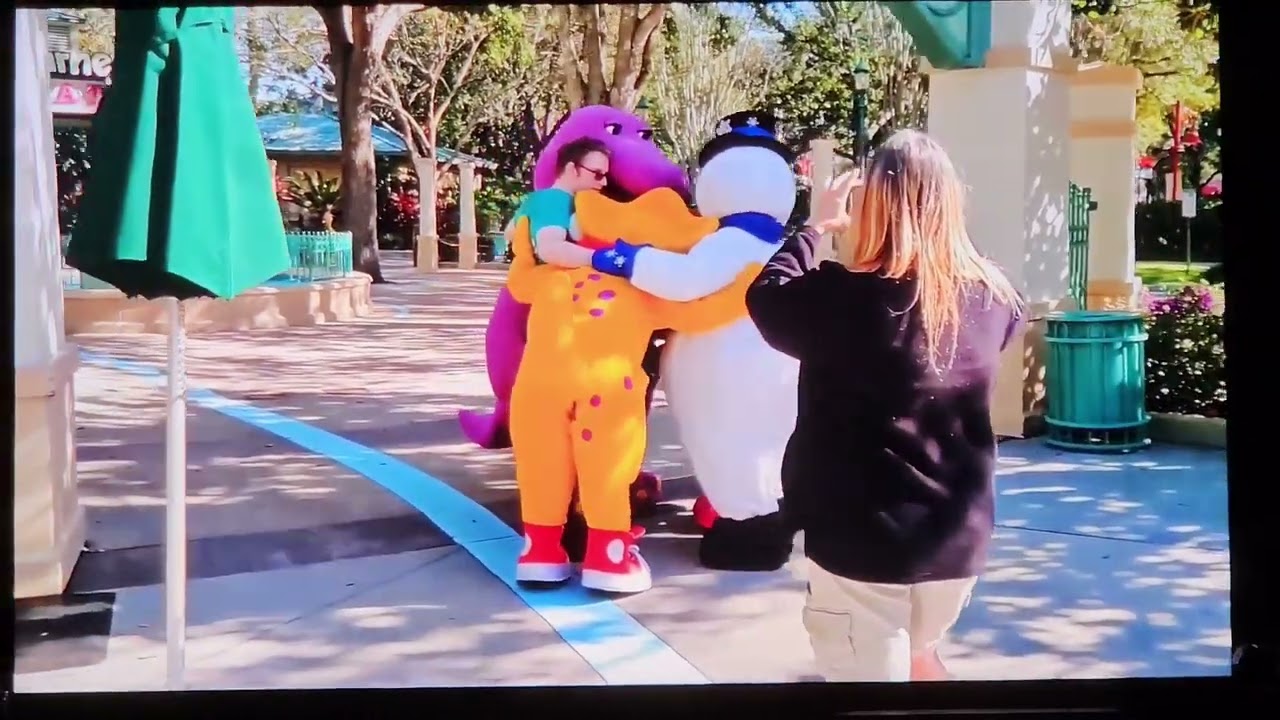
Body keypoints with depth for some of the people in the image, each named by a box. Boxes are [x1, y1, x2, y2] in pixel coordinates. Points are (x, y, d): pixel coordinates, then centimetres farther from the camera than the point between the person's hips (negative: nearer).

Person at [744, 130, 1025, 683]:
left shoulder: (839, 296, -18)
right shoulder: (990, 297, -6)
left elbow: (766, 295, 0)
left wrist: (817, 225, 12)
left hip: (860, 543, -4)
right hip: (959, 539, 4)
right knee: (915, 655, 29)